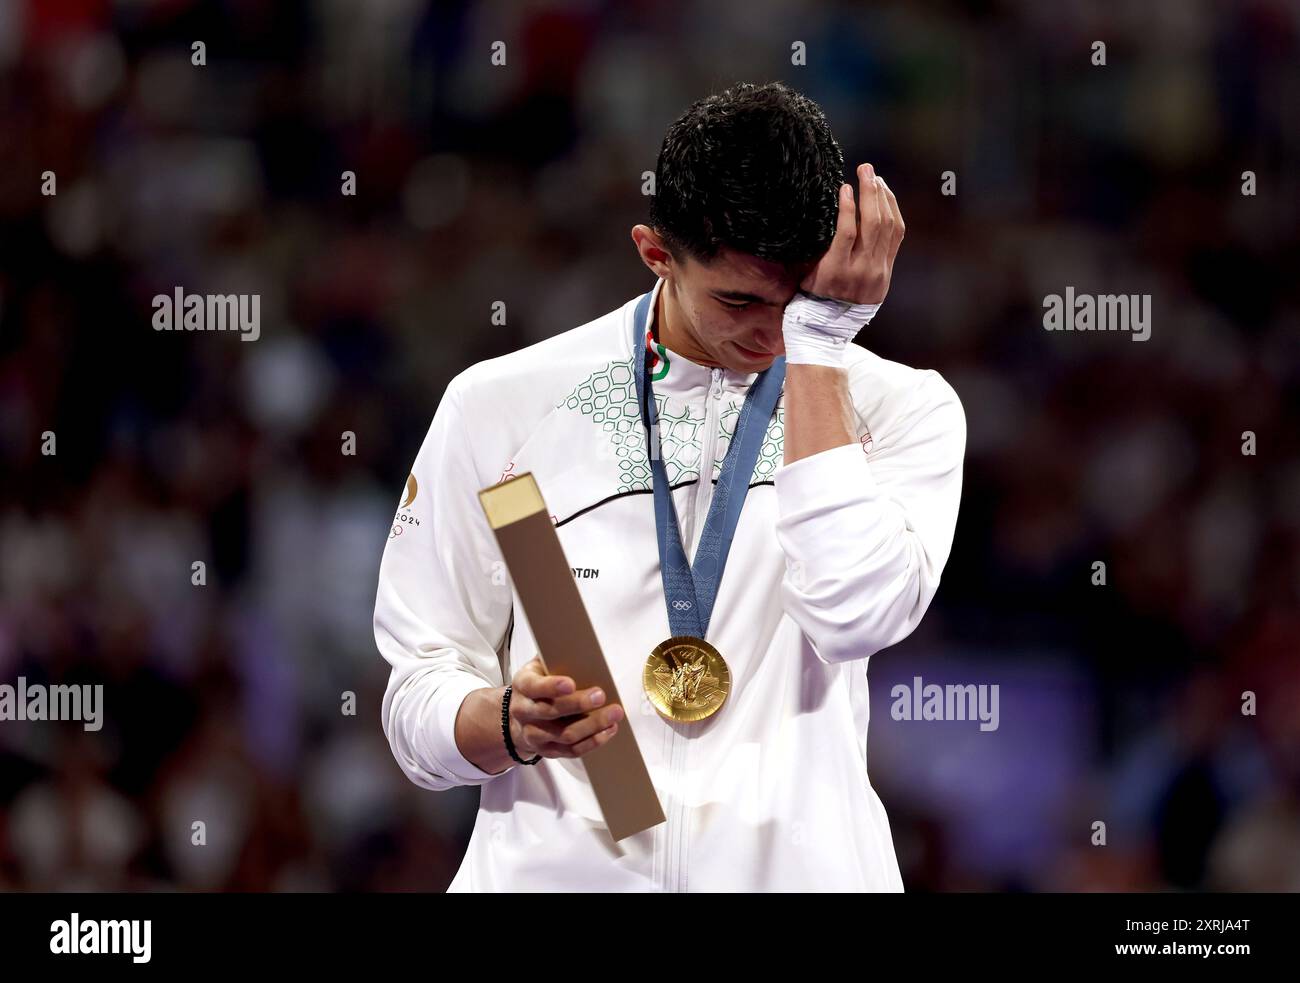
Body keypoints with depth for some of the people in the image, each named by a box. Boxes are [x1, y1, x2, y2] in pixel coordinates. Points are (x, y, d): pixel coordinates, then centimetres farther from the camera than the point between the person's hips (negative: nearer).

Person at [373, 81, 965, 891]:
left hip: (793, 867, 0)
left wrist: (821, 339, -8)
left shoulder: (901, 411, 6)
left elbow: (854, 614, -12)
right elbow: (418, 708, 7)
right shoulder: (500, 408, 7)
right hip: (562, 868, 0)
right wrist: (513, 725, -14)